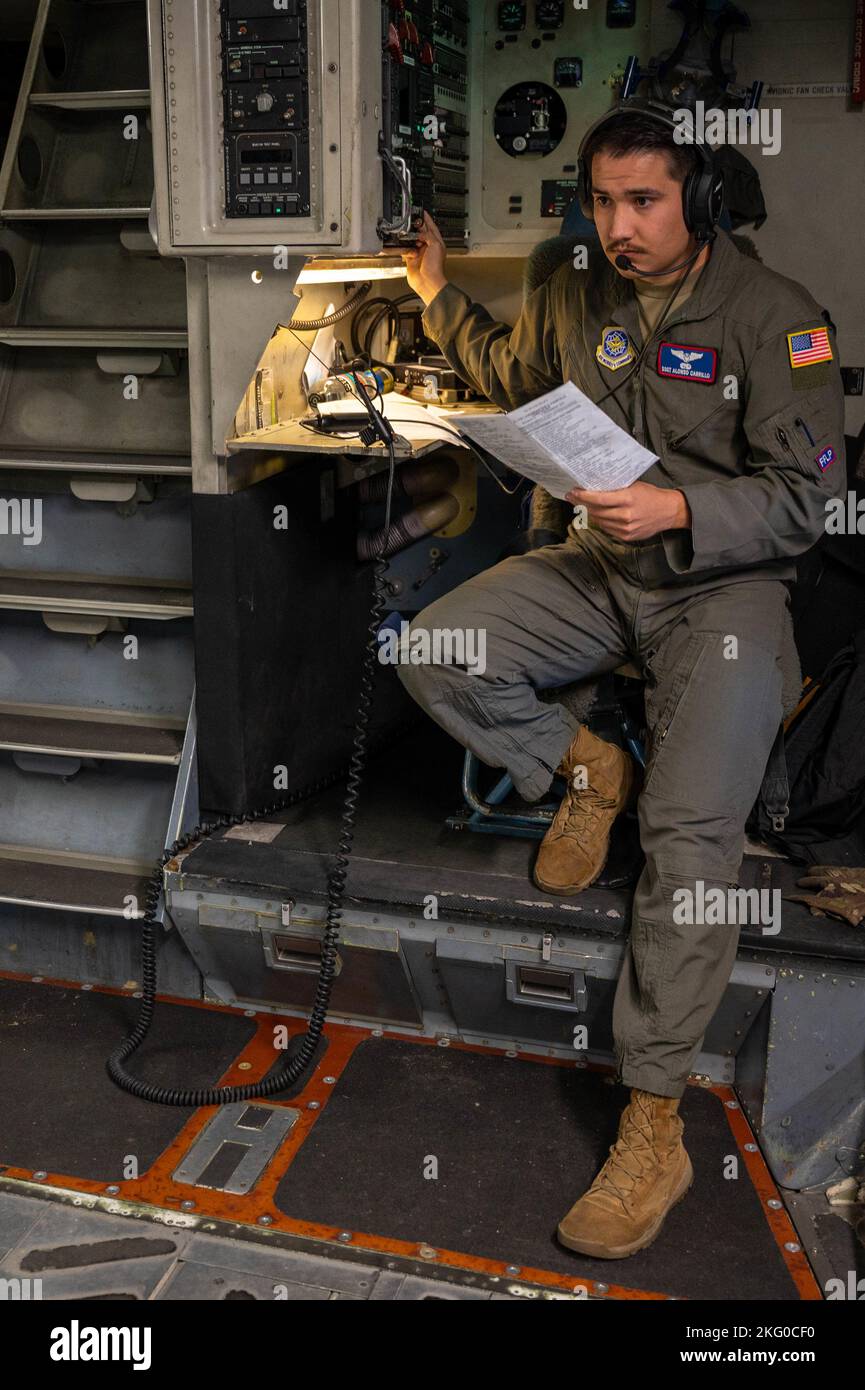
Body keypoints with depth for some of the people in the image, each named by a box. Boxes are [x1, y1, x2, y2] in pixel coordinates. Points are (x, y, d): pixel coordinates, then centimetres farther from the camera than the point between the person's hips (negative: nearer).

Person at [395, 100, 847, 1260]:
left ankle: (654, 1128, -16)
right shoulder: (576, 296, 7)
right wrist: (438, 292, 21)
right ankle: (583, 767, 6)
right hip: (603, 563, 6)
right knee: (434, 654, -17)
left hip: (726, 580, -5)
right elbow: (508, 376, 29)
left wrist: (680, 509, -26)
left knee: (691, 828, -24)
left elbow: (808, 495, -12)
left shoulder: (774, 316, -10)